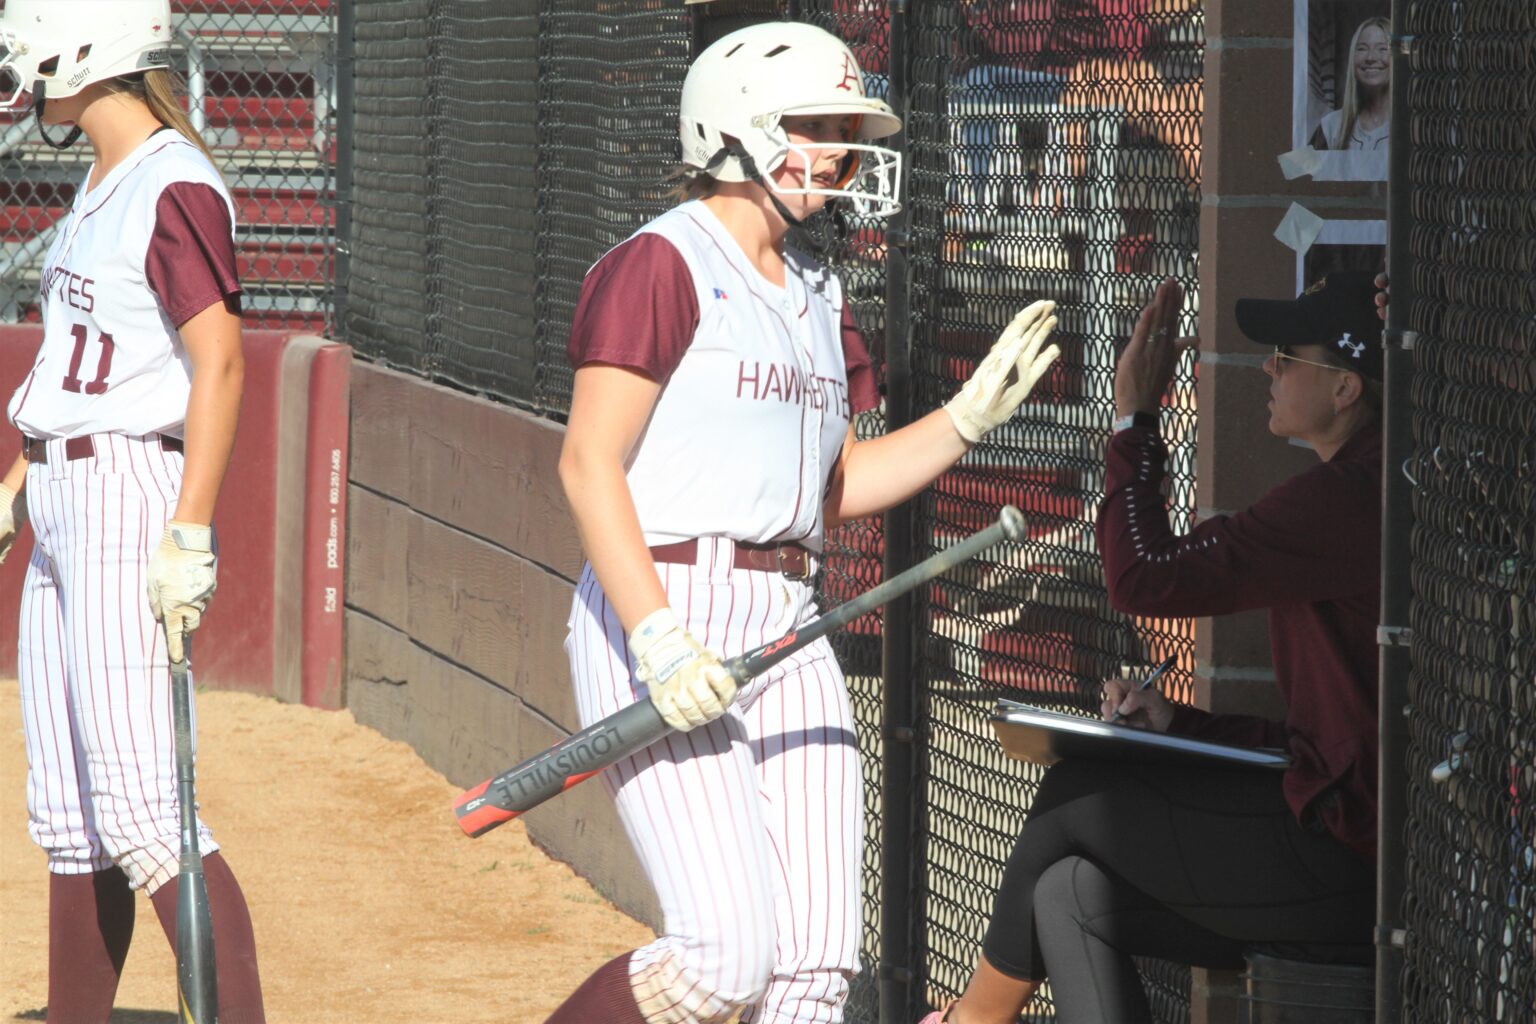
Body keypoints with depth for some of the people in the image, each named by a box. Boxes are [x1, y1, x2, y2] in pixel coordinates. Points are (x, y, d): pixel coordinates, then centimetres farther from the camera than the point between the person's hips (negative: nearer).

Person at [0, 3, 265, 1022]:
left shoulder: (176, 189, -14)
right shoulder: (102, 188, 15)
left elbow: (218, 362, -22)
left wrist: (189, 536, -26)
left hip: (133, 505, -10)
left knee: (139, 808, -14)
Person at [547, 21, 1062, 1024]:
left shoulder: (815, 292, 18)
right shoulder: (664, 264, -6)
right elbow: (590, 464, -12)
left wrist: (973, 414, 10)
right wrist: (658, 639, -22)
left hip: (789, 636, 8)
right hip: (665, 612, -8)